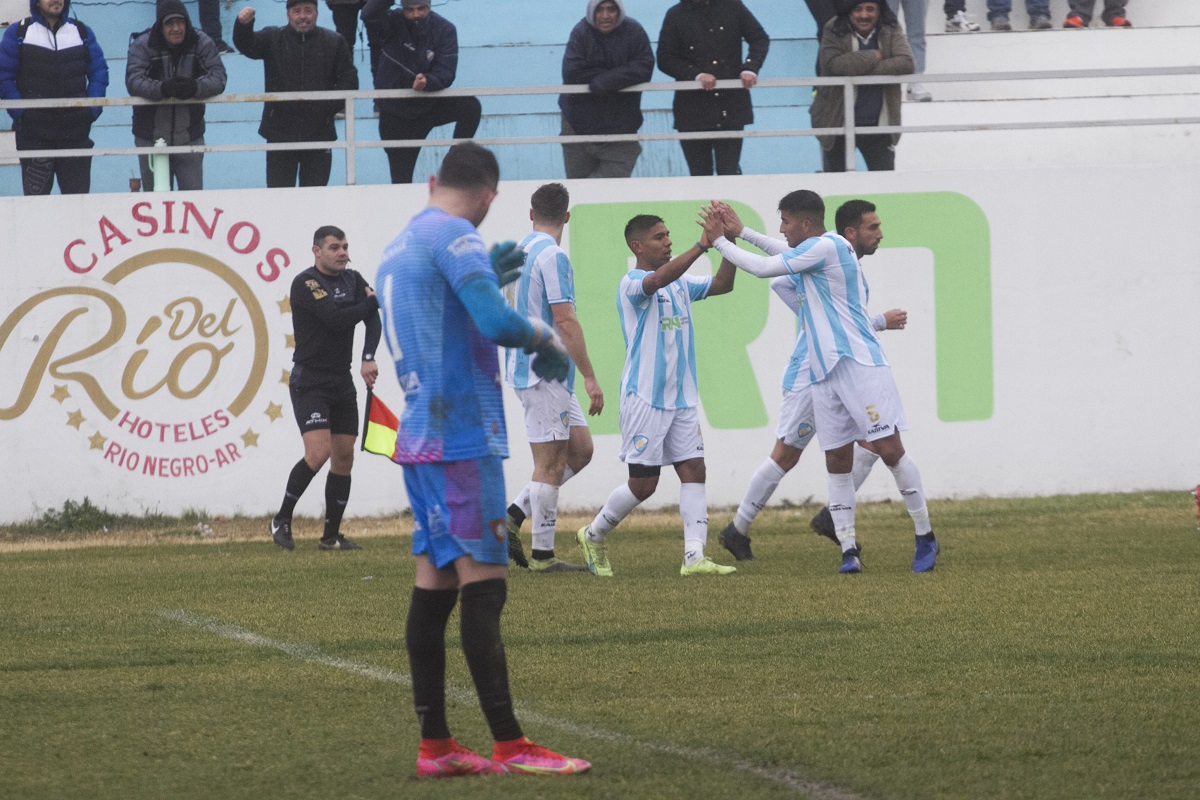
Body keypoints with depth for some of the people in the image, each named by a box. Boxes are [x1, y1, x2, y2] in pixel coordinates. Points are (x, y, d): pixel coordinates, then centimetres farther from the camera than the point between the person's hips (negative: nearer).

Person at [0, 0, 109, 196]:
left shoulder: (82, 32, 10)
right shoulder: (18, 33, 3)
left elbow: (99, 73, 10)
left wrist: (92, 111, -3)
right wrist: (19, 112, -10)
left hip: (76, 132, 2)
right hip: (33, 132, -2)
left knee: (78, 193, 1)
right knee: (35, 194, 0)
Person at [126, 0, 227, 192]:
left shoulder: (202, 43, -4)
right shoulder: (142, 45, -9)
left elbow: (218, 78, -13)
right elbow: (134, 82, -21)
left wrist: (194, 87, -35)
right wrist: (164, 89, -41)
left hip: (190, 138, 1)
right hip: (151, 138, -1)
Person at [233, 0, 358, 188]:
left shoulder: (334, 42, 5)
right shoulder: (272, 39, 4)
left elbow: (349, 79, 4)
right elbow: (247, 45, -14)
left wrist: (332, 105, -11)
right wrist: (243, 24, -36)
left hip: (319, 134, 1)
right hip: (280, 133, -1)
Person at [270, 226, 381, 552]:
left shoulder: (352, 280, 9)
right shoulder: (305, 284, -13)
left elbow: (373, 319, -3)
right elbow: (336, 318, -25)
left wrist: (369, 357, -19)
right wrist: (370, 302, -11)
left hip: (342, 382, 7)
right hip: (309, 382, -7)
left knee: (344, 457, 6)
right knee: (318, 452, -19)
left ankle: (331, 536, 14)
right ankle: (282, 520, -3)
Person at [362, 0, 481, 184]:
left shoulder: (444, 29, -11)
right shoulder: (392, 24, -12)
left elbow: (445, 73, -17)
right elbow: (369, 15, -34)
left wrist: (427, 81, -38)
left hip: (430, 105, 1)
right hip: (395, 112, -1)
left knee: (470, 107, -25)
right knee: (401, 178, -1)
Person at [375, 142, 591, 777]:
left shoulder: (398, 248, 17)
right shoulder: (456, 238, -11)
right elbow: (496, 323, -23)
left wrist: (486, 277, 32)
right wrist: (546, 338, -5)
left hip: (420, 435, 9)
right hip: (464, 436, -9)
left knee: (435, 582, 8)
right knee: (482, 584, -10)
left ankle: (434, 746, 8)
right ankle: (509, 747, -11)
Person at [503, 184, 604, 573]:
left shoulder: (519, 251, 14)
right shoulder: (552, 256, -15)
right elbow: (565, 321, -20)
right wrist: (590, 377, -18)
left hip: (526, 367, 9)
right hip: (544, 374, -9)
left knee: (580, 450, 11)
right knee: (550, 464, -4)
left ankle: (512, 517, 8)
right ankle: (542, 555, -1)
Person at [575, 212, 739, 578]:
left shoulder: (680, 284, 14)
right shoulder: (631, 284, -11)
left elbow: (722, 285, 12)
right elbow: (659, 278, -32)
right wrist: (702, 245, -35)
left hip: (682, 397, 7)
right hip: (644, 398, -7)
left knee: (694, 470, -5)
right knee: (644, 483, -3)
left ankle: (694, 556, -10)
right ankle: (594, 535, 19)